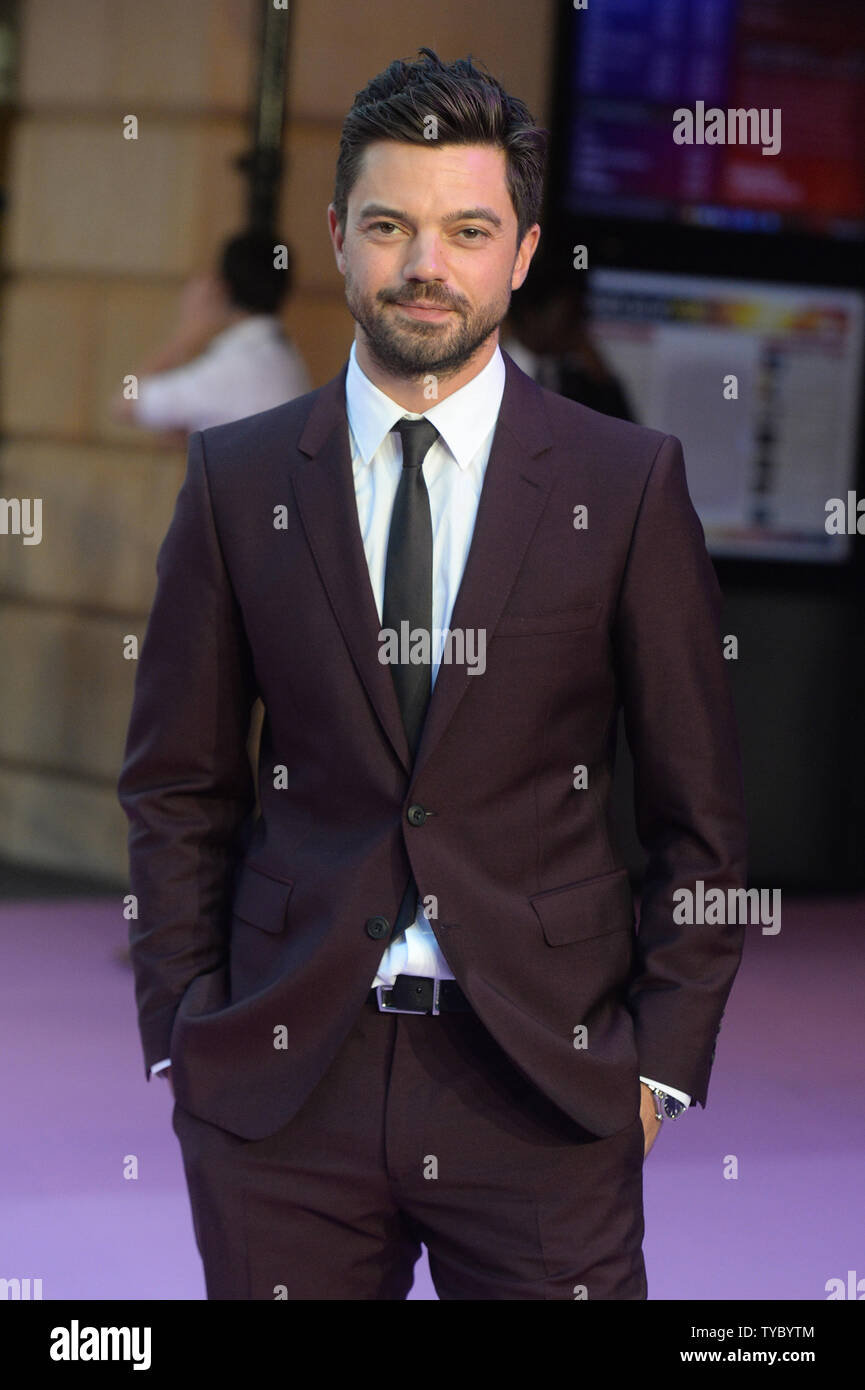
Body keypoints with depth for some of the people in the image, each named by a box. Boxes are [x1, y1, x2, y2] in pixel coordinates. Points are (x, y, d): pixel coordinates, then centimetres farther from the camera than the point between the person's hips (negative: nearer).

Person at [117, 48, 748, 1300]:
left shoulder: (630, 482, 1)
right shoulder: (238, 478, 5)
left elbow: (698, 807, 3)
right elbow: (179, 787, 9)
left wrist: (664, 1057, -1)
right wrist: (184, 1033, 2)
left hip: (545, 1079, -1)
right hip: (283, 1082, 1)